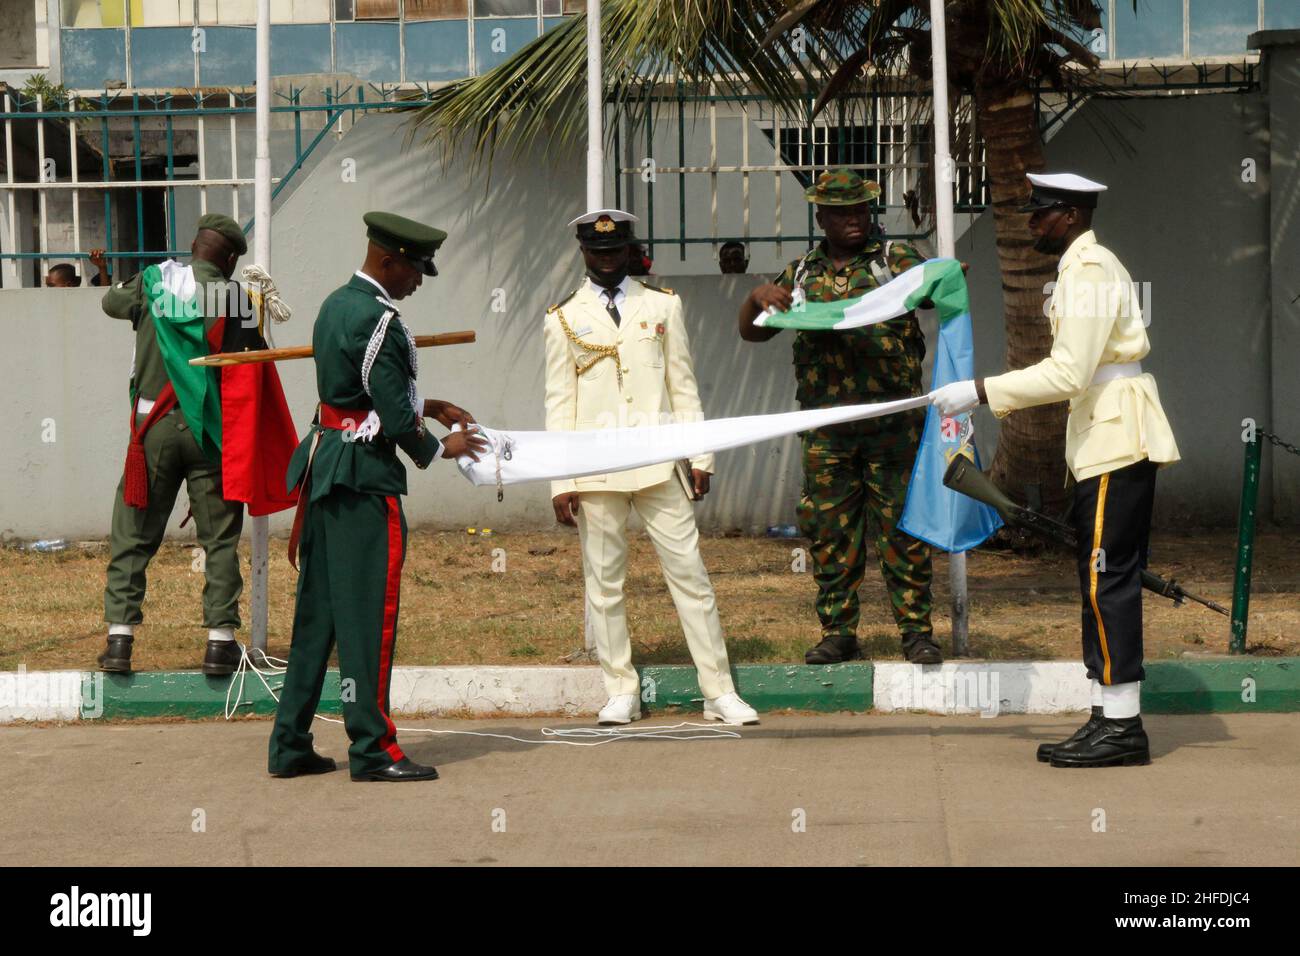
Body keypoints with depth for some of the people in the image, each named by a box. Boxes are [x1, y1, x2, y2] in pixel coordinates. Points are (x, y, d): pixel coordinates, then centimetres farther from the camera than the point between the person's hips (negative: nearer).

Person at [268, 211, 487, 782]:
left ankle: (290, 746, 16)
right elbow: (394, 415, -17)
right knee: (368, 612, -4)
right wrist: (437, 450, 0)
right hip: (365, 478, -10)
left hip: (324, 470, 10)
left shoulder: (336, 304, 14)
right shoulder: (376, 319, -17)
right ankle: (372, 750, 0)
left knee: (316, 609, 12)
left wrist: (429, 407, 22)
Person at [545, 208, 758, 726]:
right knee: (603, 583, 3)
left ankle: (719, 691, 3)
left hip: (658, 465, 1)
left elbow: (683, 386, 11)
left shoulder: (662, 305, 10)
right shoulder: (563, 319, 6)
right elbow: (559, 404, 4)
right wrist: (560, 481, -2)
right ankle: (621, 691, 14)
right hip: (595, 470, 0)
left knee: (690, 574, -1)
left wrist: (700, 455, 4)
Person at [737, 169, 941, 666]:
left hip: (892, 423, -3)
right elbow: (750, 332, 15)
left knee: (902, 527, -3)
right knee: (829, 530, 4)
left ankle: (917, 630, 3)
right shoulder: (801, 274, 15)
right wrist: (757, 297, -6)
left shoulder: (895, 258, 7)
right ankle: (837, 632, 12)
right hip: (826, 430, 3)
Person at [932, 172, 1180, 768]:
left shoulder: (1089, 271, -15)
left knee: (1108, 582, -10)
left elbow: (1069, 374, -22)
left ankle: (1122, 726, -8)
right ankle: (1108, 720, 14)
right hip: (1103, 445, 11)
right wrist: (1000, 401, 16)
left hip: (1117, 445, -11)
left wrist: (980, 392, -19)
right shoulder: (1083, 266, 19)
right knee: (1104, 584, 11)